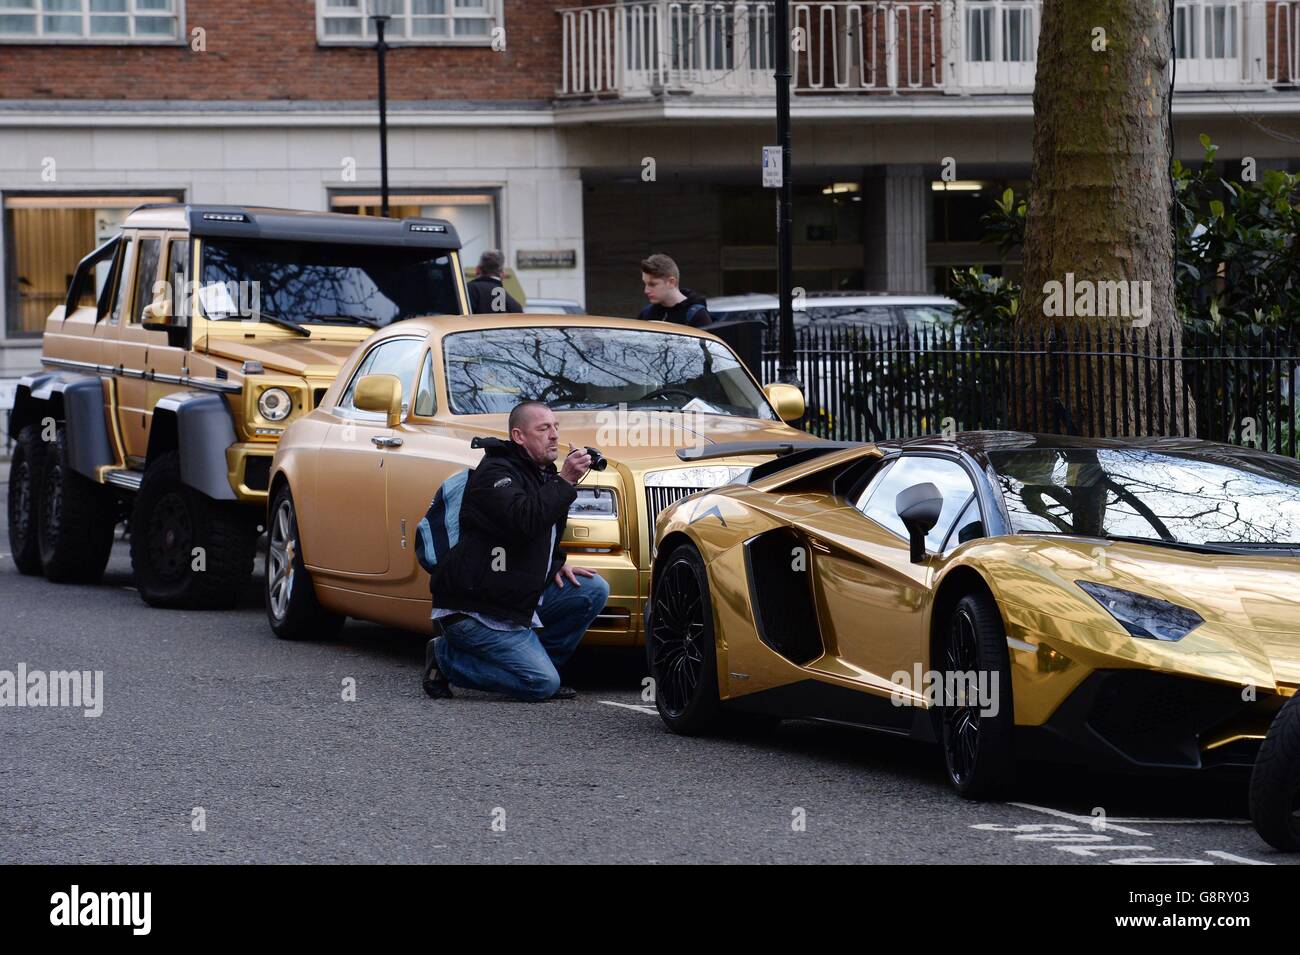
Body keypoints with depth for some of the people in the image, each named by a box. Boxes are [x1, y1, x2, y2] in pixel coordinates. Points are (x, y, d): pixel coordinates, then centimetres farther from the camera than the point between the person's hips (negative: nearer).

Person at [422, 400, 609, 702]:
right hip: (475, 607, -10)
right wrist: (565, 482, -27)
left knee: (593, 590, 0)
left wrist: (556, 564, 10)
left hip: (519, 596, 10)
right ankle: (446, 658, -2)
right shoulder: (495, 472, -15)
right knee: (542, 684, -17)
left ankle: (538, 661, 6)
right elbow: (524, 521, -33)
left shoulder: (543, 474, 16)